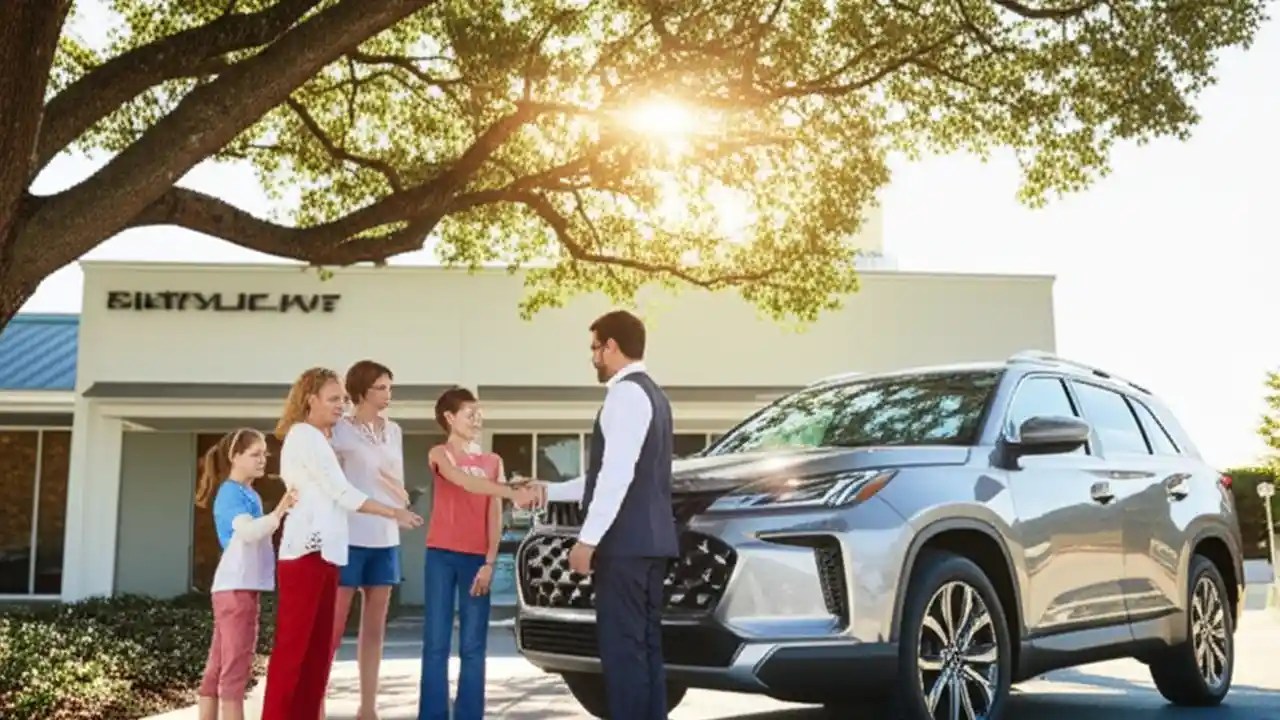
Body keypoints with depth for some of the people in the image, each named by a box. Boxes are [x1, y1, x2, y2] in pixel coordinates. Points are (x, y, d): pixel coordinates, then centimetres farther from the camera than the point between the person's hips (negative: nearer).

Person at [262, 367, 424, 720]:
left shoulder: (314, 439, 23)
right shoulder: (304, 435, -7)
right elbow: (342, 493, -11)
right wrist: (394, 513, -8)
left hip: (322, 551, 9)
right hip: (306, 551, -9)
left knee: (318, 648, 7)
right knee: (292, 647, -9)